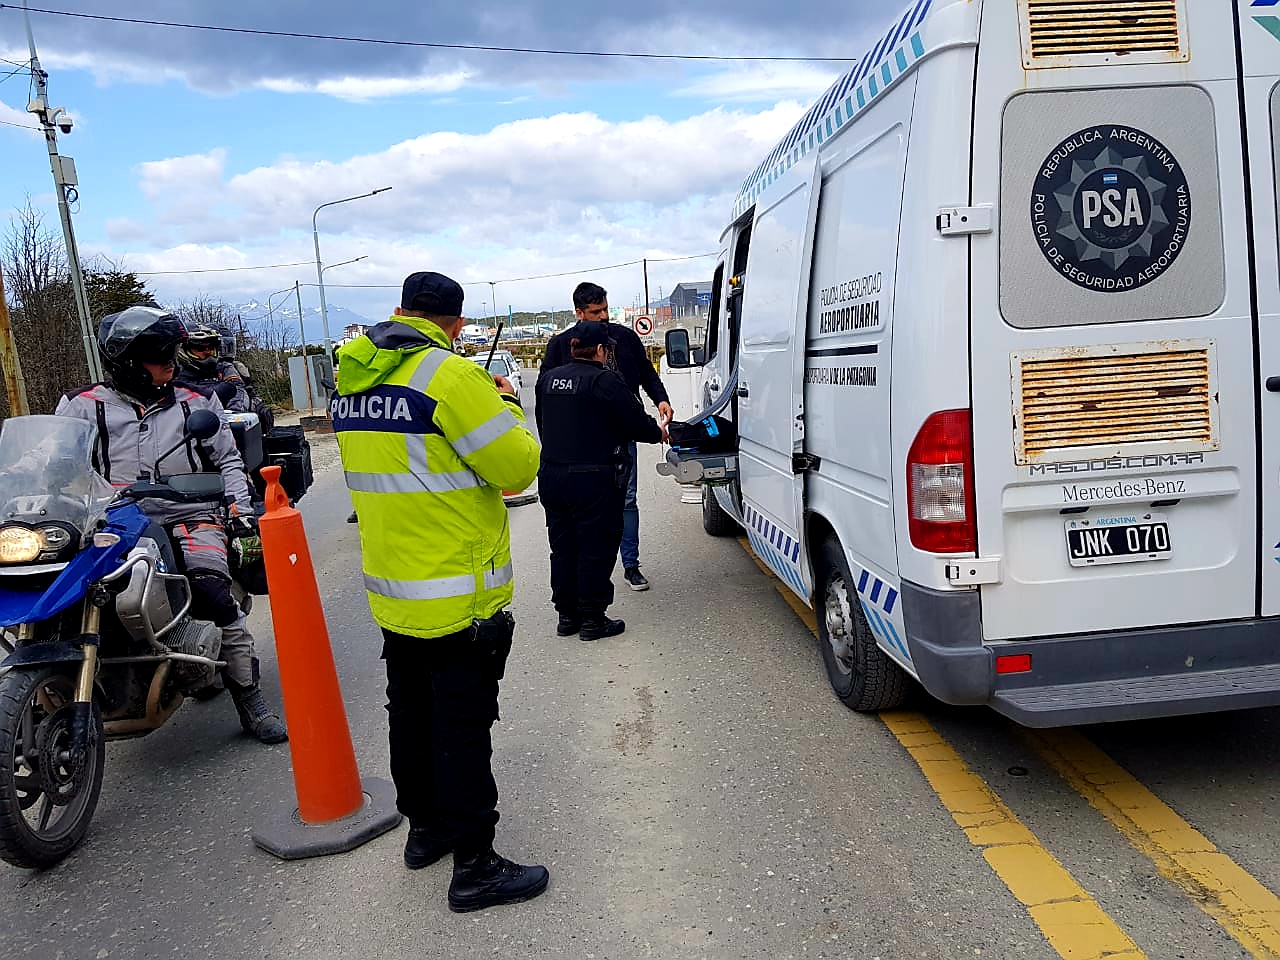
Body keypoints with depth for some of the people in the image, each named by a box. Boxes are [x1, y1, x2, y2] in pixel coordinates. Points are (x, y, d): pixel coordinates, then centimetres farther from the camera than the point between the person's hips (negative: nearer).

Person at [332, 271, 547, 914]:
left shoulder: (351, 380, 7)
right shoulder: (450, 375, -19)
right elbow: (519, 466, -18)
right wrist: (506, 408, -1)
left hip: (392, 589, 8)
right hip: (457, 596, -8)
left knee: (411, 712, 20)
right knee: (462, 728, 1)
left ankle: (424, 827, 37)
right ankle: (474, 867, 13)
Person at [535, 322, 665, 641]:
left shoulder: (548, 379, 9)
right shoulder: (604, 380, -14)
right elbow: (635, 421, -12)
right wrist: (658, 432, 7)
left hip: (551, 476, 7)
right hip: (593, 480, -7)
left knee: (563, 547, 15)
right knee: (596, 548, 4)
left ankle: (567, 614, 24)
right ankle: (592, 619, 10)